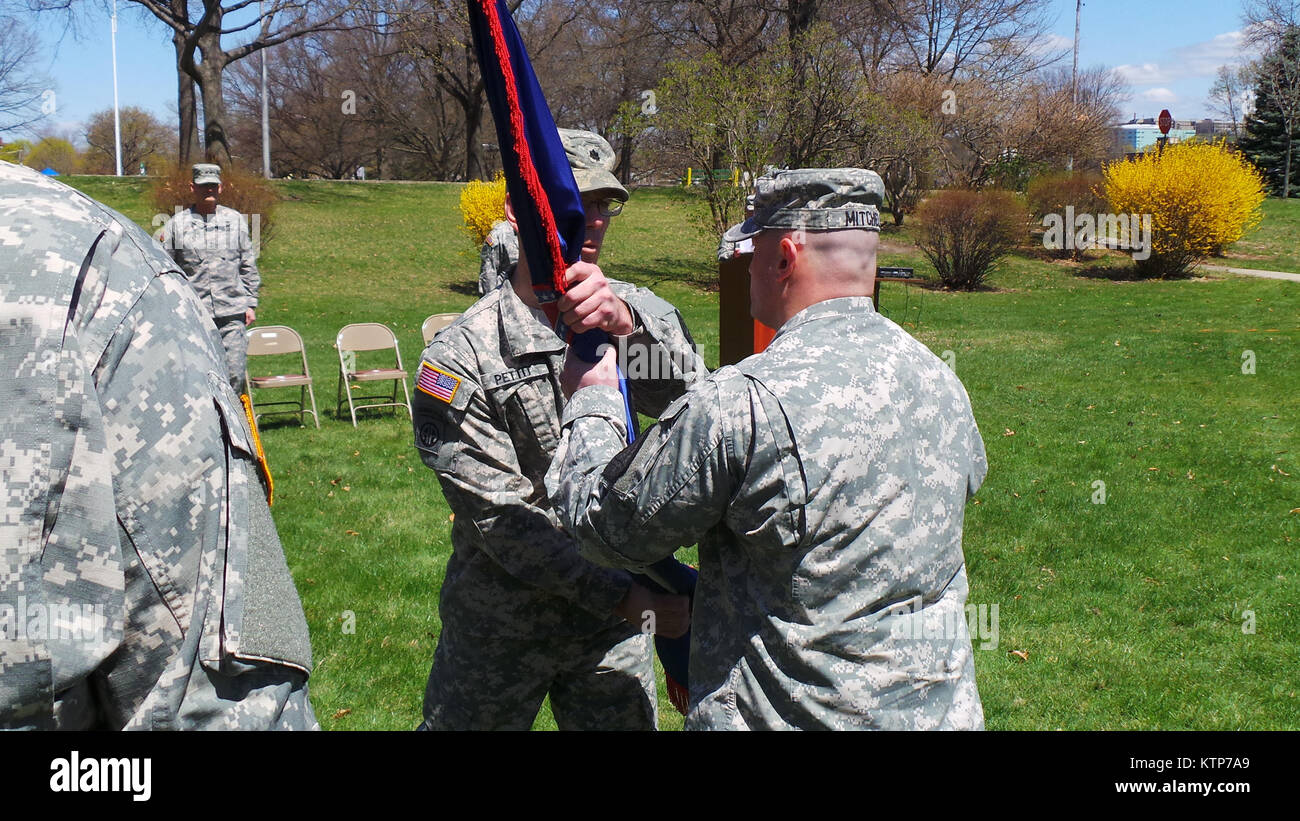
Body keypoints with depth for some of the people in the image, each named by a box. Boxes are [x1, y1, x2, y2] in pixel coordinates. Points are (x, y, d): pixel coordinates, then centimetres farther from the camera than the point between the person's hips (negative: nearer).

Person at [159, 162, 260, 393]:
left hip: (232, 313, 1)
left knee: (234, 374, -3)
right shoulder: (176, 224, 6)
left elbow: (248, 266, 14)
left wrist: (250, 303, 9)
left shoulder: (235, 220, 11)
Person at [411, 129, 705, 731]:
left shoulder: (636, 313, -4)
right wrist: (628, 599, -24)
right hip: (501, 629, -3)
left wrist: (624, 320, -44)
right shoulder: (460, 359, -16)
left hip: (615, 628, 3)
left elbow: (683, 394, -24)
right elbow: (503, 519, -20)